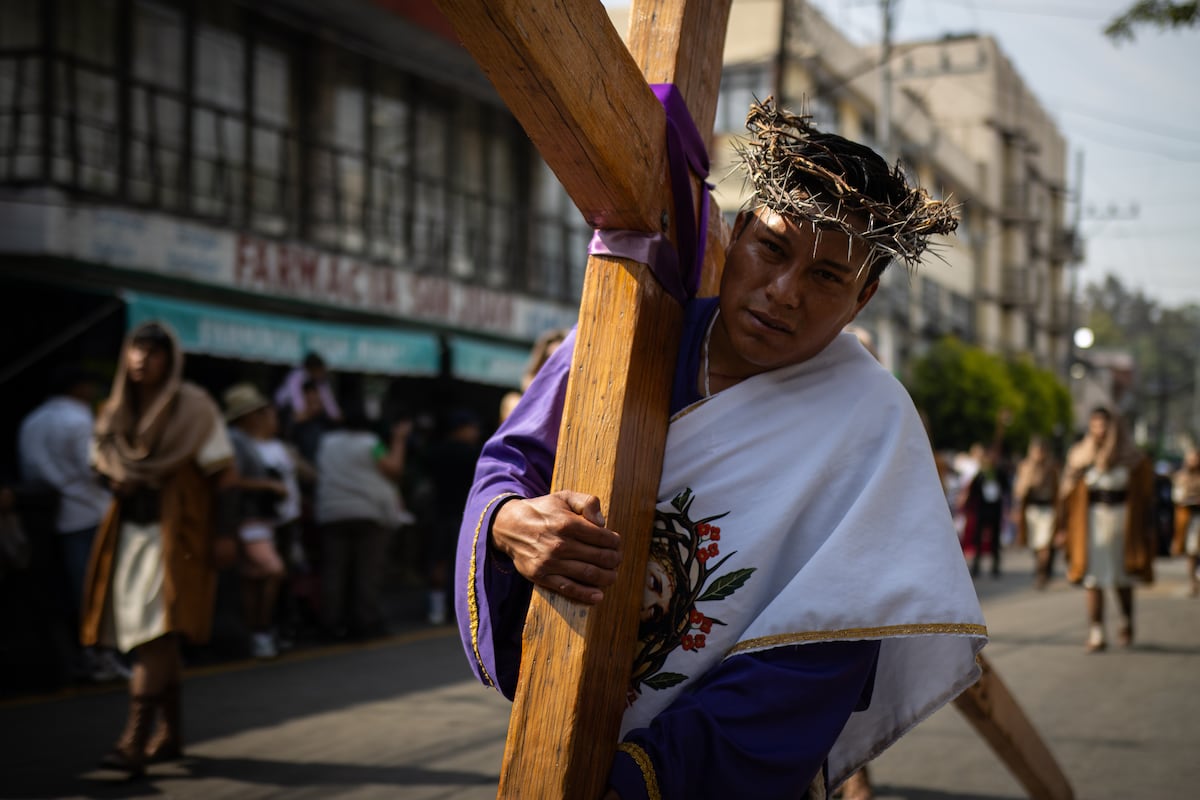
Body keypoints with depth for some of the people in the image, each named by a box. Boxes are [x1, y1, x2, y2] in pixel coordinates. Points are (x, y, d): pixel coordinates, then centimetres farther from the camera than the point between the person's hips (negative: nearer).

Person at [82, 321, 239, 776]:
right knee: (146, 632, 11)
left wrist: (225, 533, -16)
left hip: (176, 533, -7)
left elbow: (224, 474, -9)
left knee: (158, 626, -15)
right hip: (131, 529, 7)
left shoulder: (193, 408, -8)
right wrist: (114, 480, -2)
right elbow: (101, 461, 22)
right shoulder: (117, 410, 9)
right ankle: (171, 732, 23)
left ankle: (135, 739, -20)